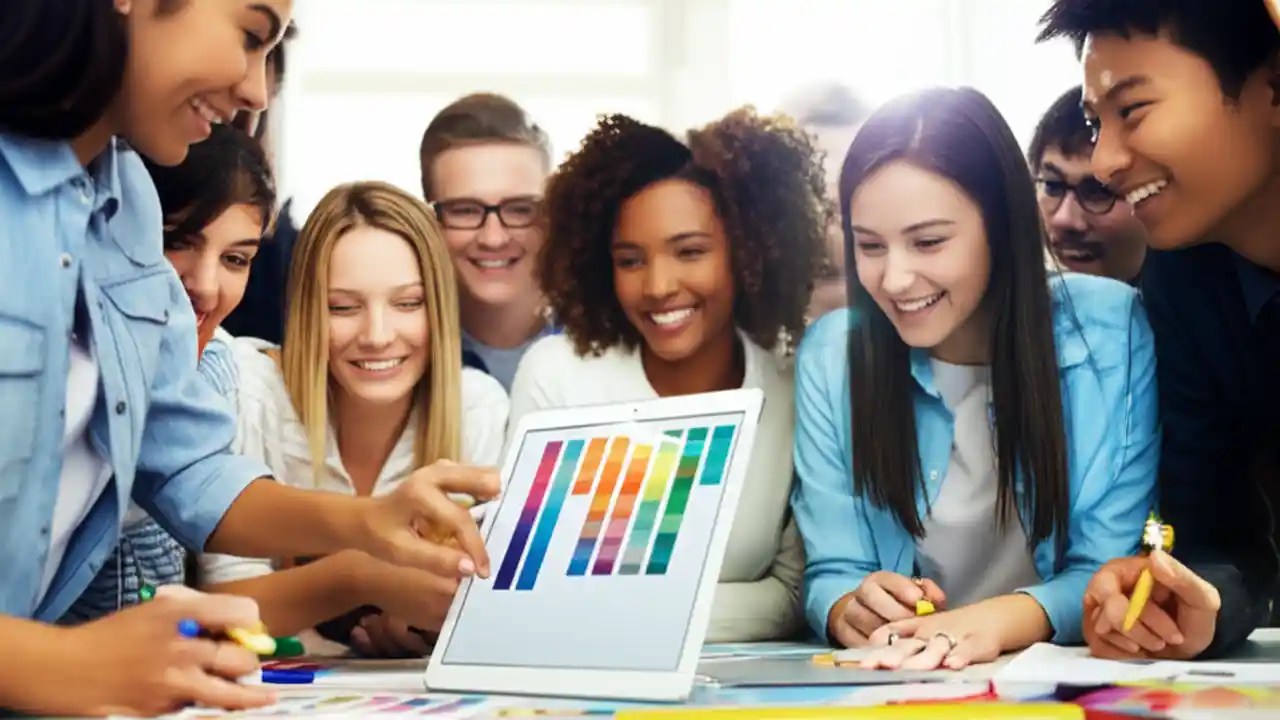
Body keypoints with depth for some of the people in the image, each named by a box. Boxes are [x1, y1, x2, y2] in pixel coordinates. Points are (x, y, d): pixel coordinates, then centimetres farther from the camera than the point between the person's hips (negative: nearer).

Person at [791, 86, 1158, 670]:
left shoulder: (1111, 331, -9)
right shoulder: (829, 355, -3)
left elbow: (1112, 570, -10)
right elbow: (832, 576, -2)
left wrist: (1002, 620, -30)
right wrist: (851, 611, -26)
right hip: (896, 682, 1)